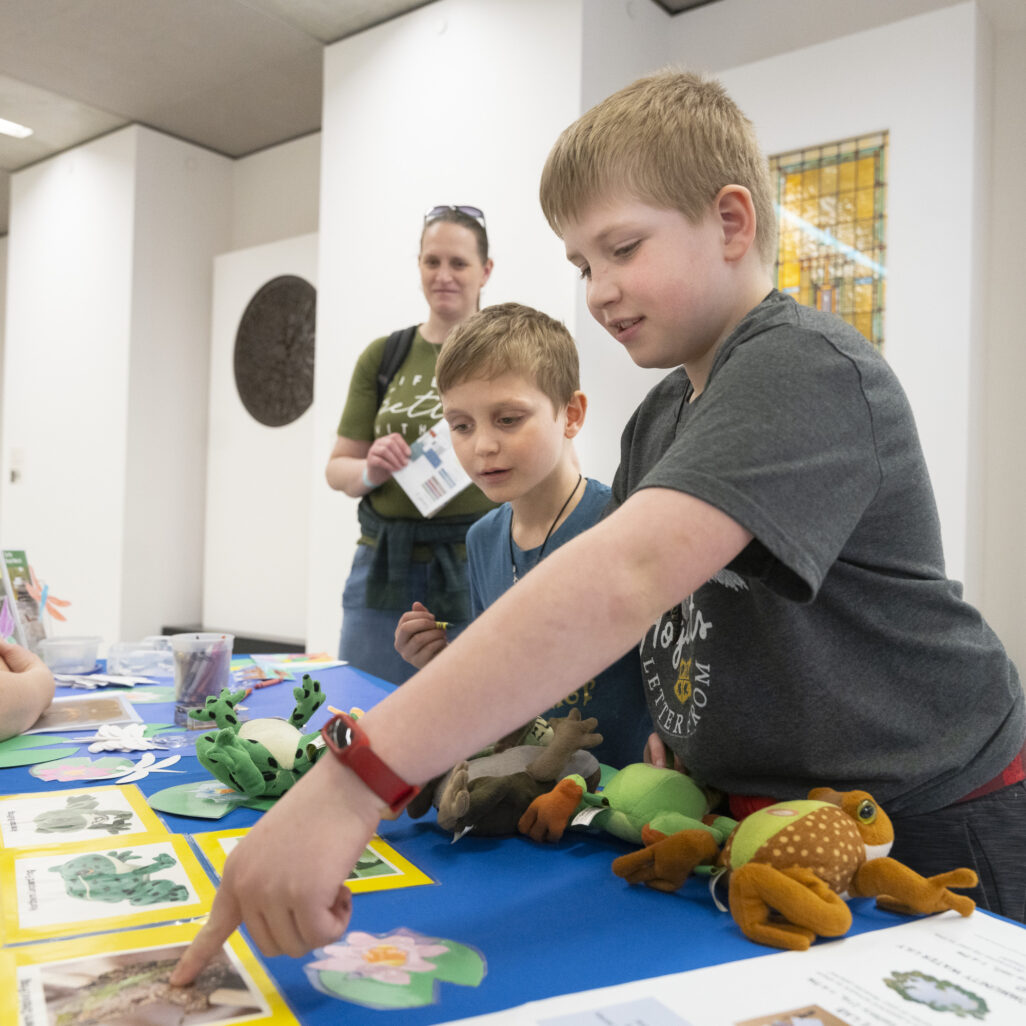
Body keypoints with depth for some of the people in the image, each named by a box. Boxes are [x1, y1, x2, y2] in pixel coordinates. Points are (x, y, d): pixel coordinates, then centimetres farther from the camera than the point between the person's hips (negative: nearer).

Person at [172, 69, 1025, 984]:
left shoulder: (808, 369, -23)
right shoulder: (662, 414, 8)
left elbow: (626, 579, -39)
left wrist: (353, 782, -44)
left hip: (927, 831, -7)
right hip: (749, 819, 7)